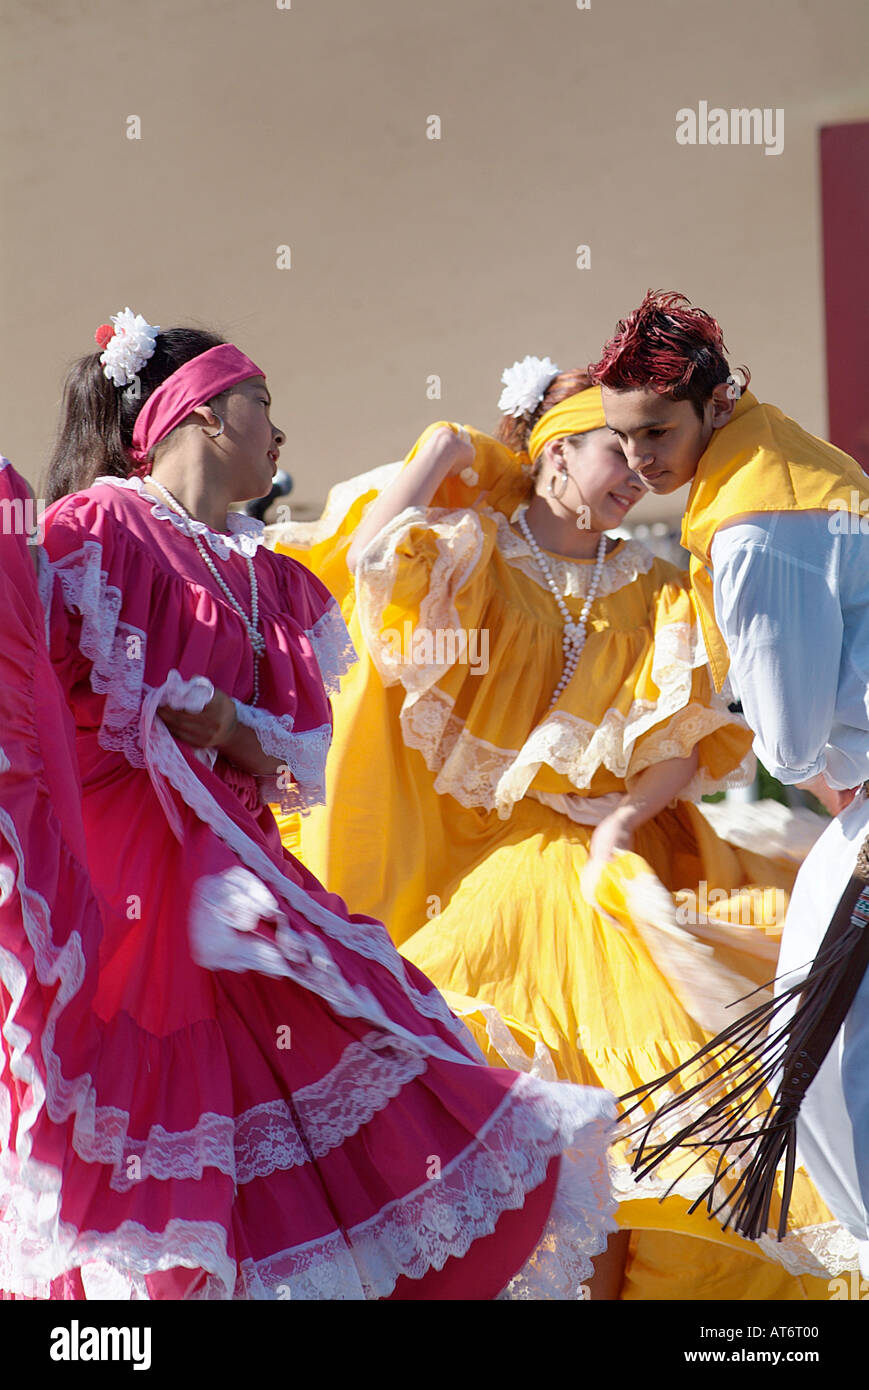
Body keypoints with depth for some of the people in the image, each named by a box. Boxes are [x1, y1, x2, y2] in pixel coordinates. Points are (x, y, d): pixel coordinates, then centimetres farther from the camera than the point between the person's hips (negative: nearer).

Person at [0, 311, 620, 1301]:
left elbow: (299, 744, 10)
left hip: (221, 865, 7)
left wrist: (227, 728, -7)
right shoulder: (99, 526, -1)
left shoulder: (270, 581, 20)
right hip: (110, 874, -7)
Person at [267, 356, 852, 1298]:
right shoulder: (472, 555, 7)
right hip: (473, 858, -3)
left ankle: (606, 1275, -8)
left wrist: (622, 817, -10)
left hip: (601, 860, 3)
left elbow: (695, 734, 7)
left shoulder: (653, 594, 16)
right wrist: (438, 454, 0)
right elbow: (371, 556, -14)